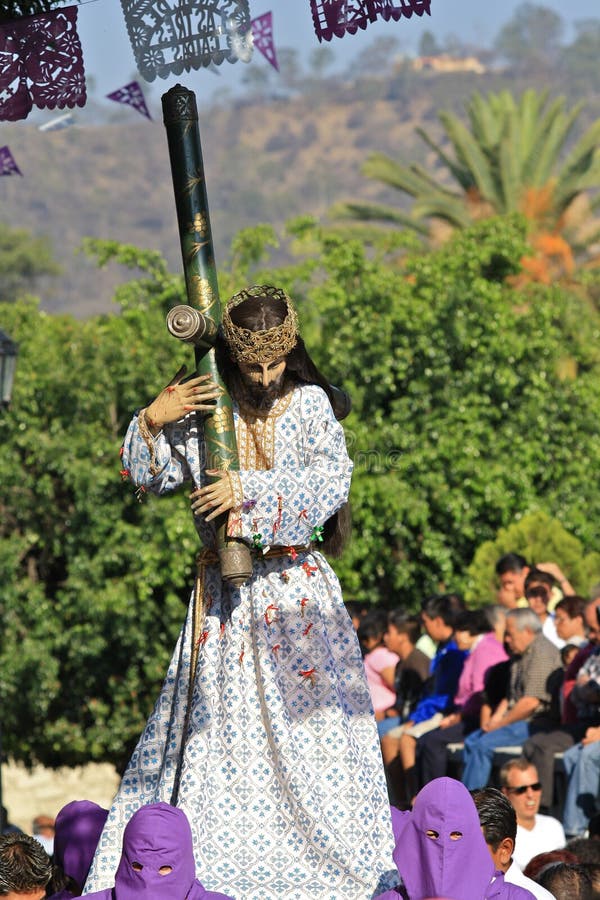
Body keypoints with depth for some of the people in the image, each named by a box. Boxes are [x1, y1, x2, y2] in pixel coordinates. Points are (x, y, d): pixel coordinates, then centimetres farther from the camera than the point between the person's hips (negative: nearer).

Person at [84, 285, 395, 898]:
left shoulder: (308, 403, 1)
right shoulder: (206, 406, 6)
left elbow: (332, 478, -12)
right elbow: (154, 477, 7)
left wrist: (251, 489, -18)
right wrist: (152, 422, -10)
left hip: (296, 587, -2)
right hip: (226, 594, 2)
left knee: (308, 722, -5)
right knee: (212, 723, 0)